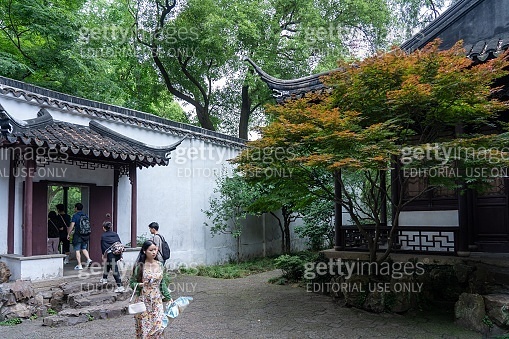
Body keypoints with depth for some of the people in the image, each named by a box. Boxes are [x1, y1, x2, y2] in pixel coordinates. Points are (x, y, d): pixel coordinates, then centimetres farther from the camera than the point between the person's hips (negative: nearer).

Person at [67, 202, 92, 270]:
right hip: (86, 235, 6)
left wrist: (68, 234, -3)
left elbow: (72, 226, -12)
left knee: (77, 250, 3)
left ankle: (79, 265, 2)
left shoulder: (75, 215, -8)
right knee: (84, 248, 19)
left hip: (78, 235, -6)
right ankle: (88, 259, -1)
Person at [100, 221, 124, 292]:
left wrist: (103, 255, 19)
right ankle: (104, 278, 41)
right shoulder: (115, 234, 17)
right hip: (118, 253, 6)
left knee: (115, 270, -5)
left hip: (111, 253, -6)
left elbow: (103, 246, 8)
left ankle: (120, 286, -10)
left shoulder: (103, 236, 6)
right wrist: (121, 254, 19)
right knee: (107, 263, 29)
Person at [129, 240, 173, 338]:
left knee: (158, 326, -5)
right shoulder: (140, 266, -7)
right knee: (144, 327, 2)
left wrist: (169, 298, 10)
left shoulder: (160, 265, 4)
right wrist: (140, 285, -21)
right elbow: (132, 283, -2)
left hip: (157, 301, 3)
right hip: (143, 300, -3)